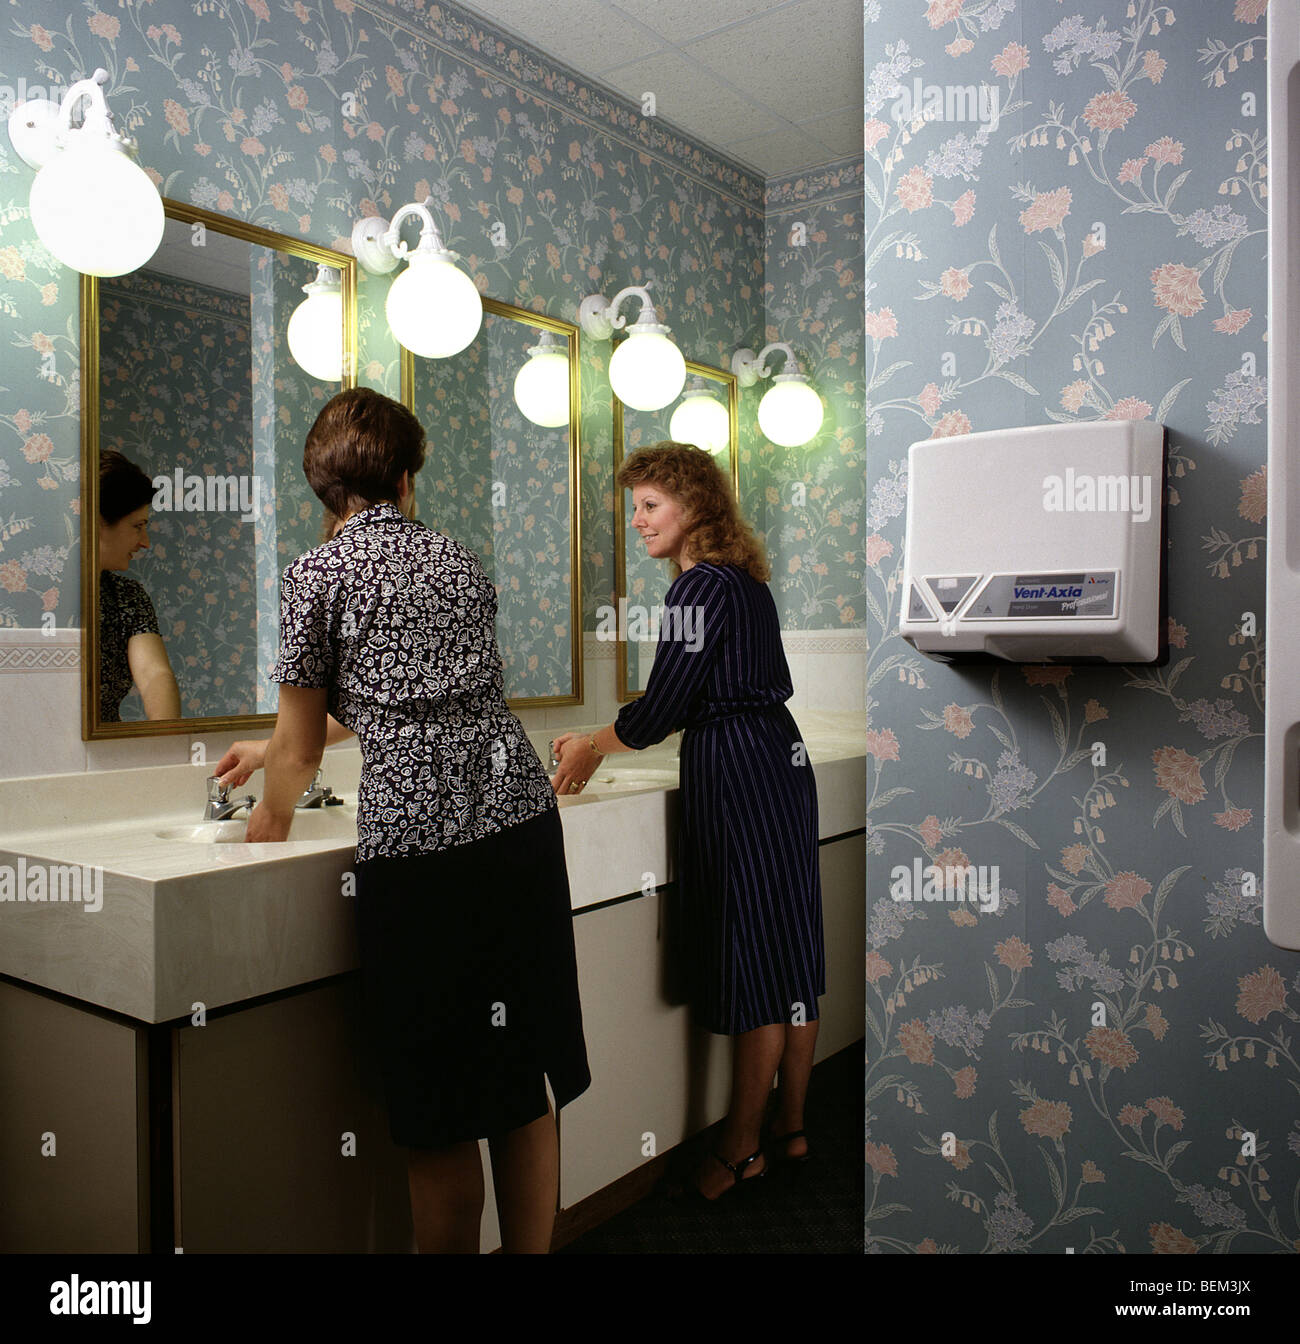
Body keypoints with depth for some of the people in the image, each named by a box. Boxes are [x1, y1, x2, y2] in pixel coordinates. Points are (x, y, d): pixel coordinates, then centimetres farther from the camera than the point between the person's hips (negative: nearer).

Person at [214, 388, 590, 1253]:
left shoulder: (318, 574, 1)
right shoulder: (465, 565, 17)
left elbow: (303, 743, 5)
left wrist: (270, 824, 26)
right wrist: (277, 749, 39)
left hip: (417, 837, -5)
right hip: (521, 823, 6)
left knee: (441, 1115, 9)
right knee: (526, 1085, 16)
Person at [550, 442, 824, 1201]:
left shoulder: (701, 587, -14)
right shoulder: (745, 579, 15)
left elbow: (664, 706, -13)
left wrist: (591, 746, 2)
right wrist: (604, 747, 19)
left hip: (739, 777, -10)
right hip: (780, 760, 10)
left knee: (755, 961, 0)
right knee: (789, 953, 14)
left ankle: (741, 1151, 15)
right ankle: (792, 1131, 27)